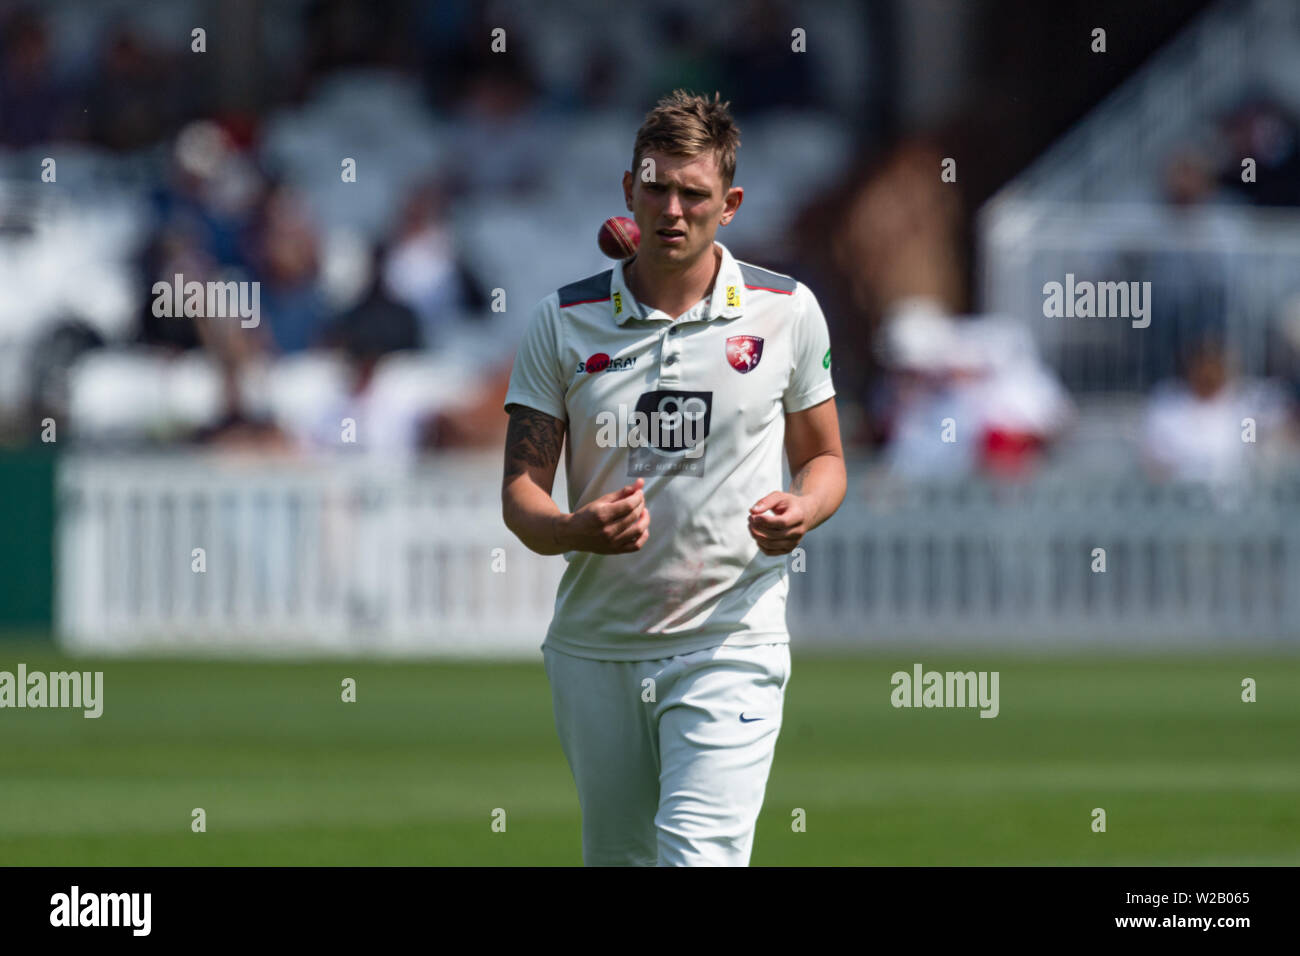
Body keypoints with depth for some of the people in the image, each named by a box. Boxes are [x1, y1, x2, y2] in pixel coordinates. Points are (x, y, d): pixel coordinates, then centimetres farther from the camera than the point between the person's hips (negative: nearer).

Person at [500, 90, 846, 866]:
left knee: (698, 856, -19)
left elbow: (823, 458, 12)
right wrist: (576, 530, -23)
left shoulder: (788, 313, 1)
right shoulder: (562, 322, 1)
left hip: (729, 648, -2)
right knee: (614, 858, 11)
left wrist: (802, 510, -12)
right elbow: (521, 490, 0)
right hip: (595, 649, 3)